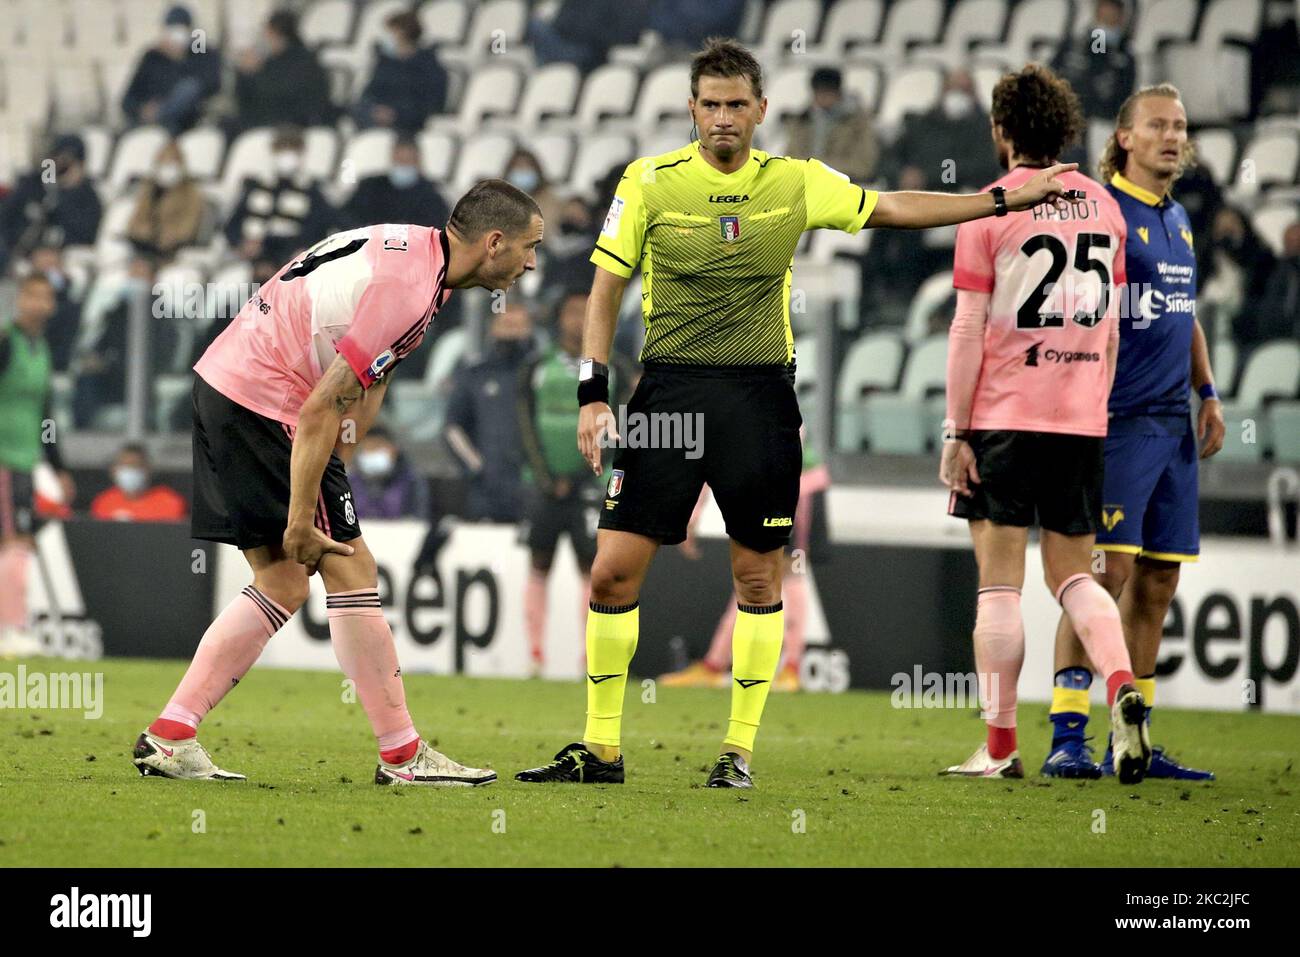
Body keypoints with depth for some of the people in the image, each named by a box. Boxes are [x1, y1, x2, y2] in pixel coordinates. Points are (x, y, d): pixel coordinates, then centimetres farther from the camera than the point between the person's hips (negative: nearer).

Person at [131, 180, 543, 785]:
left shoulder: (411, 245, 9)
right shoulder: (406, 290, -21)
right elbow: (321, 411, -23)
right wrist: (301, 521, -19)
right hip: (264, 405, -10)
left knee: (283, 583, 11)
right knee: (349, 567, -4)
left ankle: (168, 737, 9)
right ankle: (403, 756, 2)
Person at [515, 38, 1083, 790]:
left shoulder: (798, 184, 4)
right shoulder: (649, 183, 1)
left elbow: (894, 209, 13)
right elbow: (607, 288, 5)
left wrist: (1004, 200, 8)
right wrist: (594, 393, -2)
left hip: (760, 396, 1)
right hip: (668, 390, -1)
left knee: (760, 577, 2)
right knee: (616, 567, -6)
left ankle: (740, 749, 13)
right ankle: (601, 749, 5)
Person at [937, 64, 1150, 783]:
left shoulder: (991, 208, -6)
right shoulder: (1103, 206, 9)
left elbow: (969, 331, -8)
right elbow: (1110, 328, 12)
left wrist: (955, 433, -6)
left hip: (1004, 420, -4)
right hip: (1082, 424, 4)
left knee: (999, 583, 1)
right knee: (1073, 574, 13)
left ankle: (1000, 748, 2)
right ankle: (1122, 688, -13)